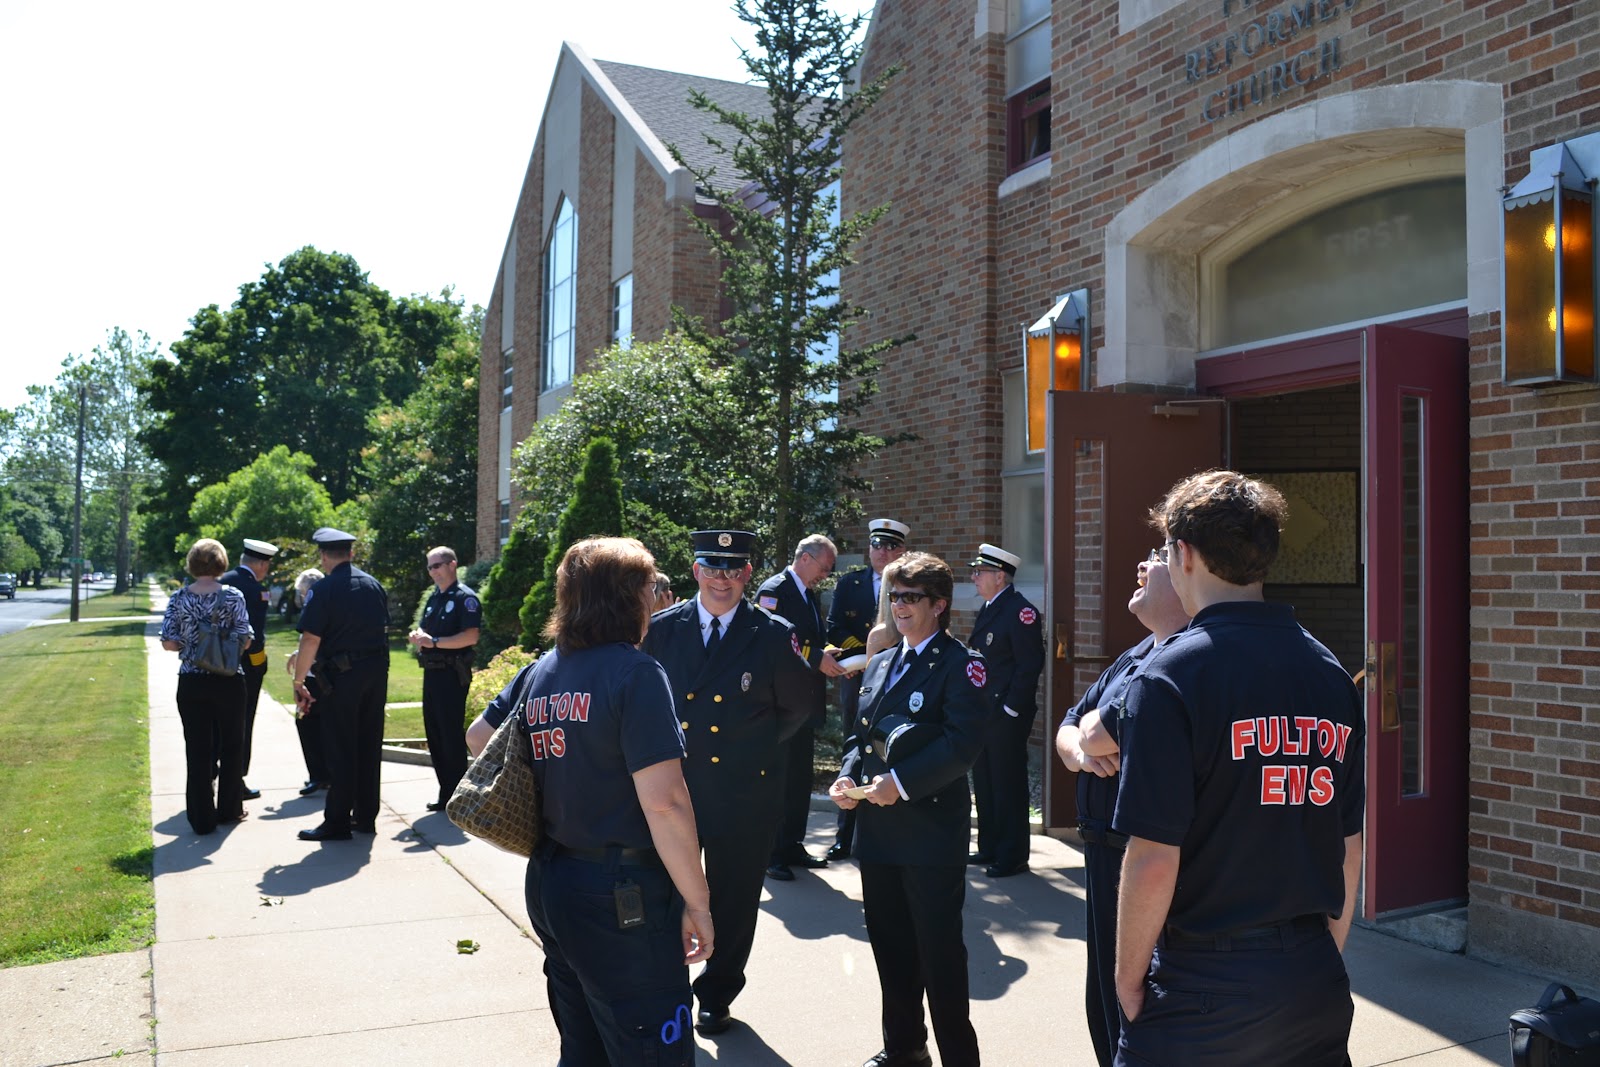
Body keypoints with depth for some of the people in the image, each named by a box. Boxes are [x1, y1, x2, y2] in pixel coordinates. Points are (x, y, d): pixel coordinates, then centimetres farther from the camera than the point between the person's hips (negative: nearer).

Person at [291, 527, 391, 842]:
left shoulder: (323, 590, -11)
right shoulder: (374, 585, 9)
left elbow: (310, 642, -15)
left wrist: (298, 681, -7)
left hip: (340, 675, -6)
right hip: (377, 671, 6)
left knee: (339, 750, 1)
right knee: (369, 745, 12)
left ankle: (337, 822, 7)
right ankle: (366, 816, 20)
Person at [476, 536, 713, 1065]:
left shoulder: (539, 671, 5)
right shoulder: (635, 672, -17)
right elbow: (663, 803, -22)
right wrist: (697, 903, -14)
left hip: (548, 883, 8)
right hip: (622, 897, -8)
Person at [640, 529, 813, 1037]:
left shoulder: (774, 636, -5)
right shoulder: (661, 628, 0)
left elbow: (795, 708, 5)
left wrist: (757, 748, 3)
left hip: (743, 793, -1)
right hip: (670, 784, 1)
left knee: (733, 901, 11)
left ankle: (717, 996, 33)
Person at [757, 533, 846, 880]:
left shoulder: (809, 594, 15)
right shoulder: (774, 590, -13)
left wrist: (829, 659, 3)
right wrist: (817, 658, -22)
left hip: (805, 702, 9)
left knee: (800, 777, 14)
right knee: (777, 777, -3)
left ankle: (792, 846, 24)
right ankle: (770, 853, 6)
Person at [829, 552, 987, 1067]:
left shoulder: (961, 664, -8)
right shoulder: (879, 664, 15)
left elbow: (961, 744, -18)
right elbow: (859, 734, 19)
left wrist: (901, 782, -22)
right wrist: (848, 777, 0)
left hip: (933, 831, -7)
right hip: (878, 829, 7)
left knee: (940, 954, 1)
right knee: (890, 947, 17)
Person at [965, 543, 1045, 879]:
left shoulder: (1021, 611, -15)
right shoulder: (987, 609, 14)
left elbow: (1031, 664, -19)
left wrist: (1010, 709, -18)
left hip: (1007, 715, -10)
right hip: (984, 712, 10)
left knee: (1008, 785, -1)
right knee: (984, 782, 16)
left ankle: (1013, 856, 10)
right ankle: (989, 848, 27)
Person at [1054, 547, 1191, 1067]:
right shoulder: (1138, 654, 12)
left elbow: (1097, 735, -27)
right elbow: (1069, 729, 14)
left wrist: (1090, 731, -4)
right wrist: (1079, 752, -8)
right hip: (1104, 855, 9)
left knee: (1127, 1010, 4)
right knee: (1104, 1002, 22)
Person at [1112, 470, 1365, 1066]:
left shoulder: (1169, 675, -16)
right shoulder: (1330, 672, 2)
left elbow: (1153, 859, -18)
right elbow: (1349, 845, 9)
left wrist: (1129, 979, -4)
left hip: (1202, 995, -5)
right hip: (1317, 992, 6)